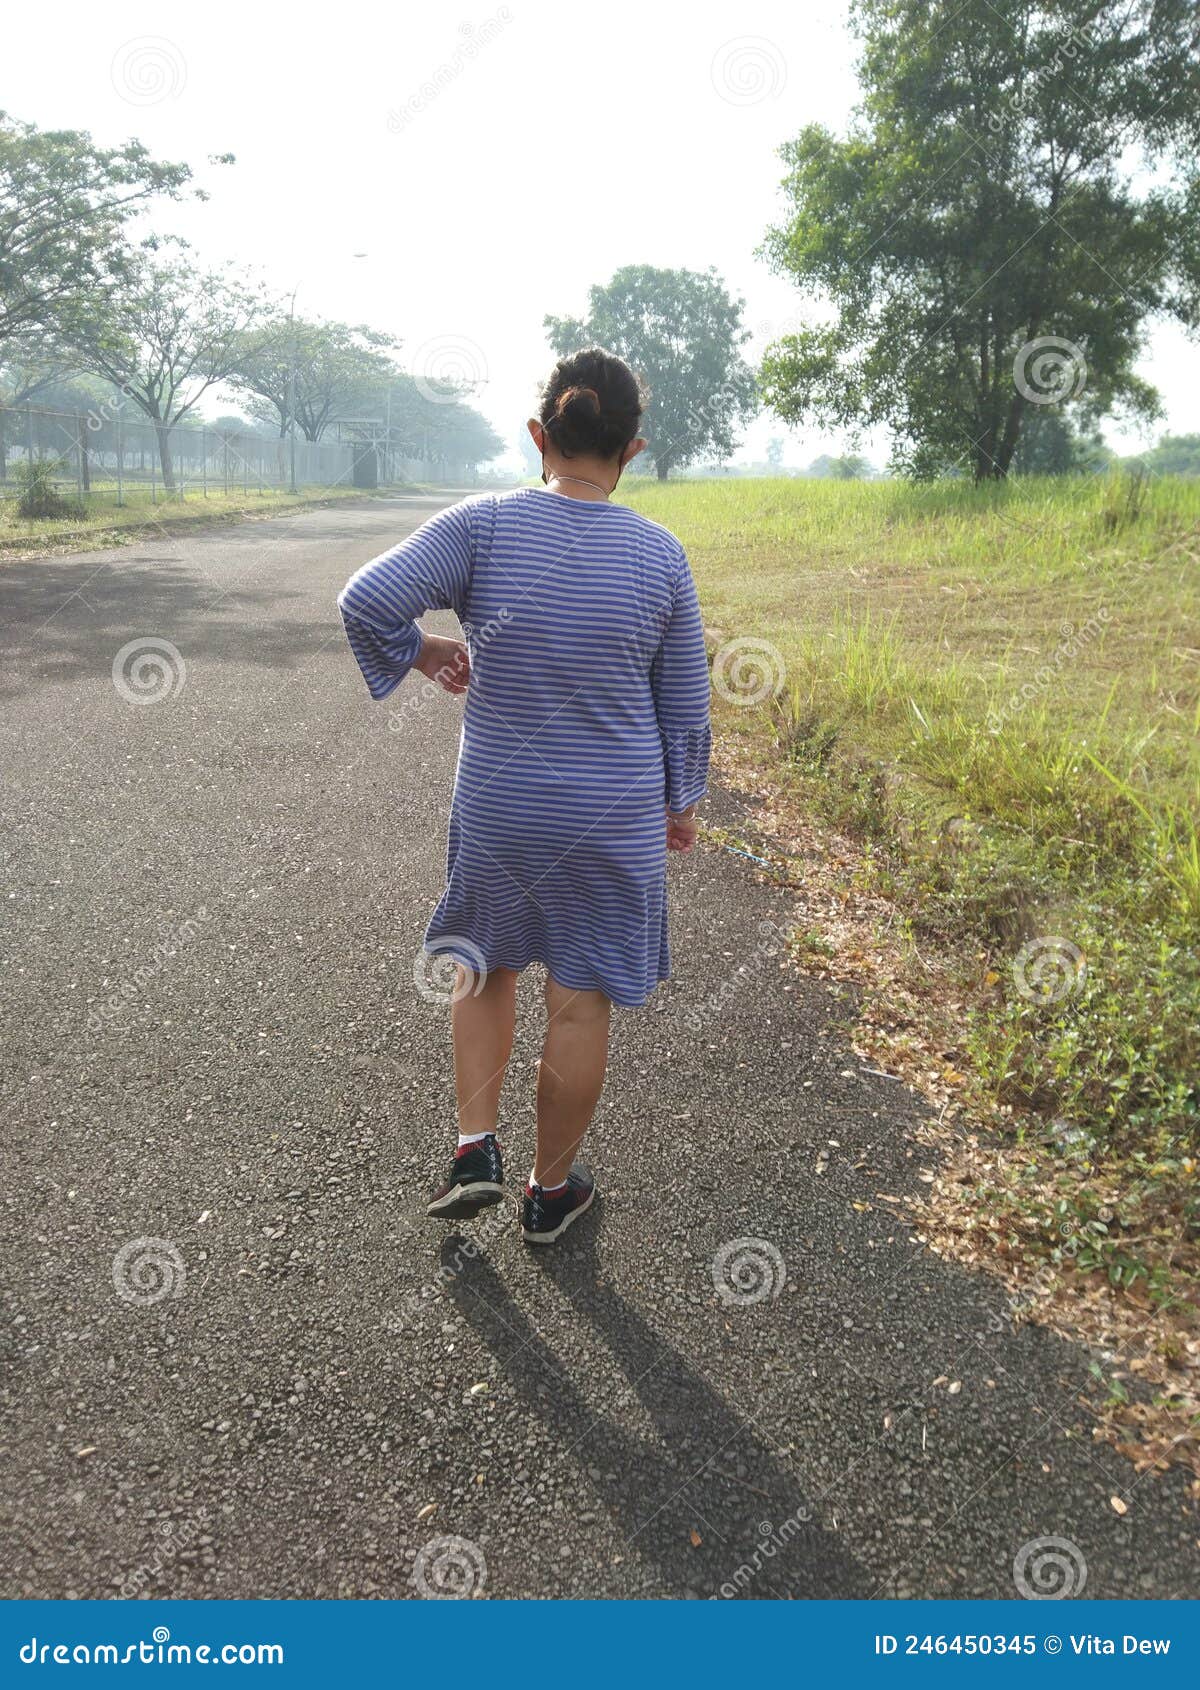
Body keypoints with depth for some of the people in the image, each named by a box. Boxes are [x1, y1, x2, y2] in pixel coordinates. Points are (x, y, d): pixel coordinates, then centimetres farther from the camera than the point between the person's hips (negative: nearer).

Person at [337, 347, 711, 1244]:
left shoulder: (484, 525, -11)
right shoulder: (660, 554, -6)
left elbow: (366, 600, -23)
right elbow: (686, 704, 0)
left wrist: (421, 649, -3)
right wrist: (683, 800, 15)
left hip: (497, 808, 0)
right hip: (615, 818, 0)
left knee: (486, 965, 25)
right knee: (581, 1002, 12)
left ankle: (476, 1149, 21)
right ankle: (553, 1189, 28)